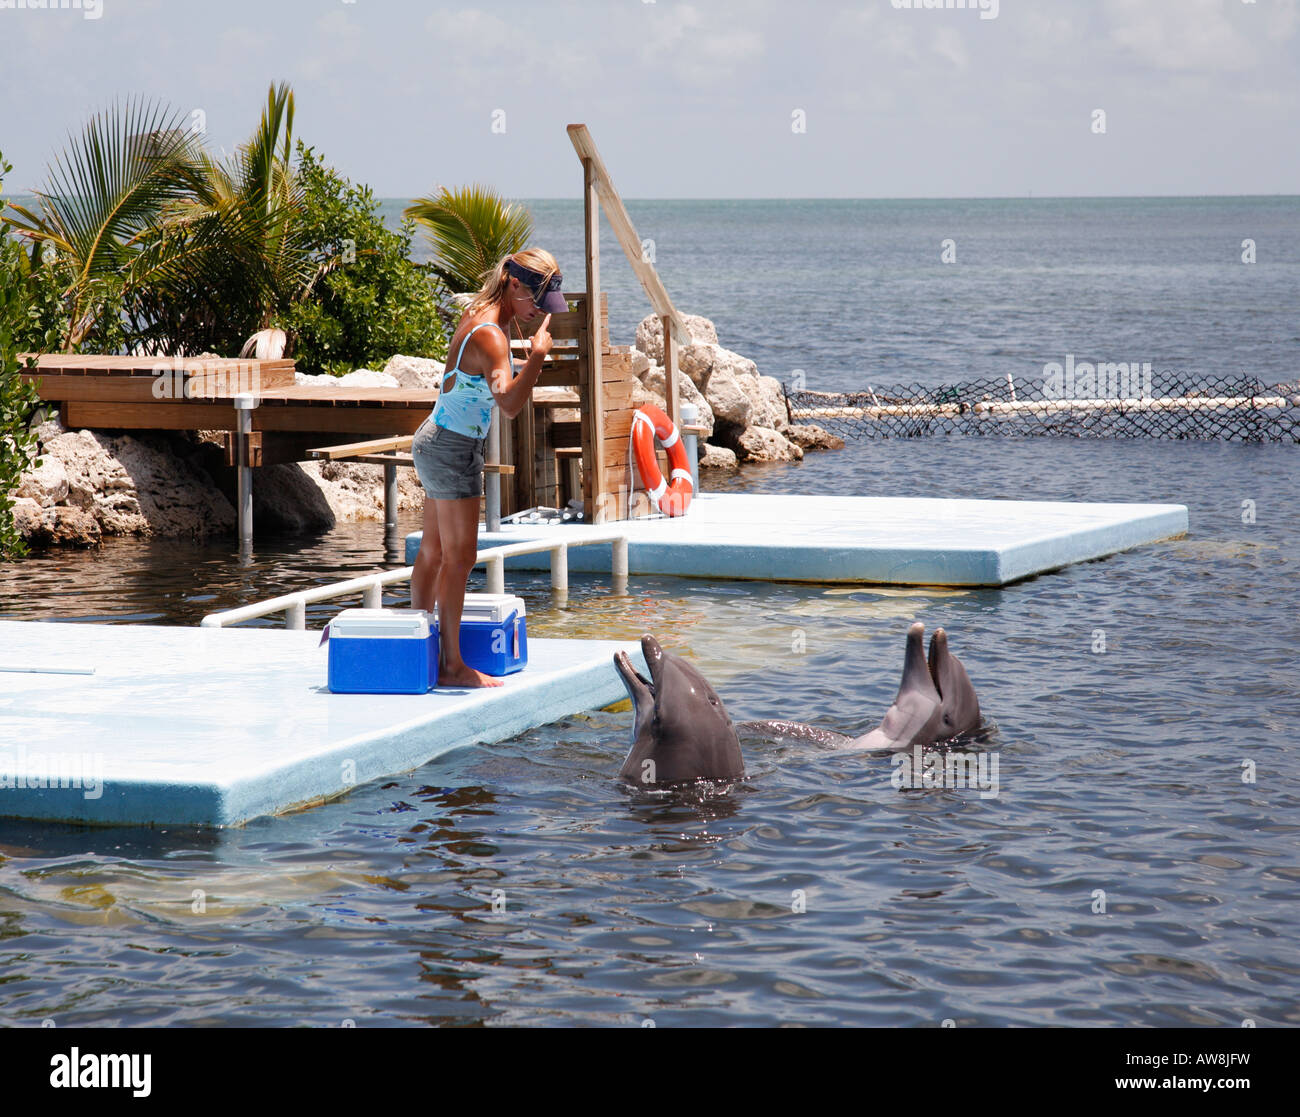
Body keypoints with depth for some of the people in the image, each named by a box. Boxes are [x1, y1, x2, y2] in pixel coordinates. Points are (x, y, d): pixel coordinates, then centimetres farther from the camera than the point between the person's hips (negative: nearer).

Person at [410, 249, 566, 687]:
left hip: (437, 440, 10)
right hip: (454, 449, -10)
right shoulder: (490, 335, -21)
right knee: (460, 557, -6)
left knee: (433, 552, 15)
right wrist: (537, 356, -36)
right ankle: (452, 665, -3)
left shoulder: (479, 316, 9)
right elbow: (509, 404, -34)